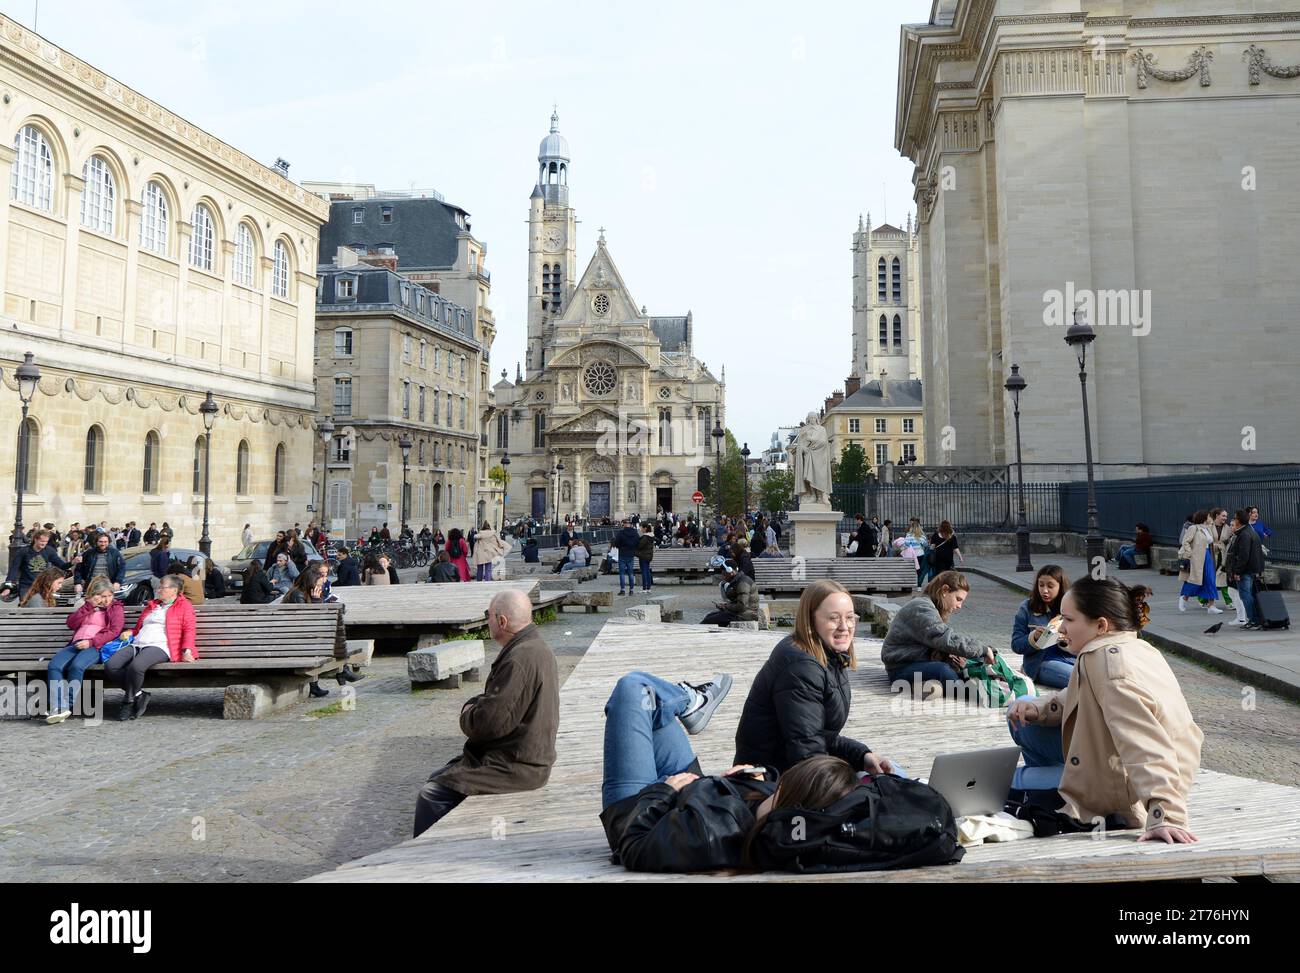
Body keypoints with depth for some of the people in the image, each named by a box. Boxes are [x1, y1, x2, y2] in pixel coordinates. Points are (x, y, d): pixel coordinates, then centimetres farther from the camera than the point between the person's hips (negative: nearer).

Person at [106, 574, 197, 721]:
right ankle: (138, 695, -12)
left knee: (136, 666, -37)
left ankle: (128, 703, -15)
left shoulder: (184, 606, 13)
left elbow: (189, 630, 1)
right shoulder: (151, 605, 33)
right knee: (110, 666, -22)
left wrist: (186, 651, -14)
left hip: (159, 646, -7)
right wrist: (129, 634, 16)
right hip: (137, 645, 7)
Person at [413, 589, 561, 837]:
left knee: (431, 794, -12)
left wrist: (468, 714, -4)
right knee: (437, 777, 17)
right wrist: (477, 705, 0)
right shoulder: (536, 646, 10)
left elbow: (492, 722, -25)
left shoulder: (519, 660, -25)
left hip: (516, 767, -11)